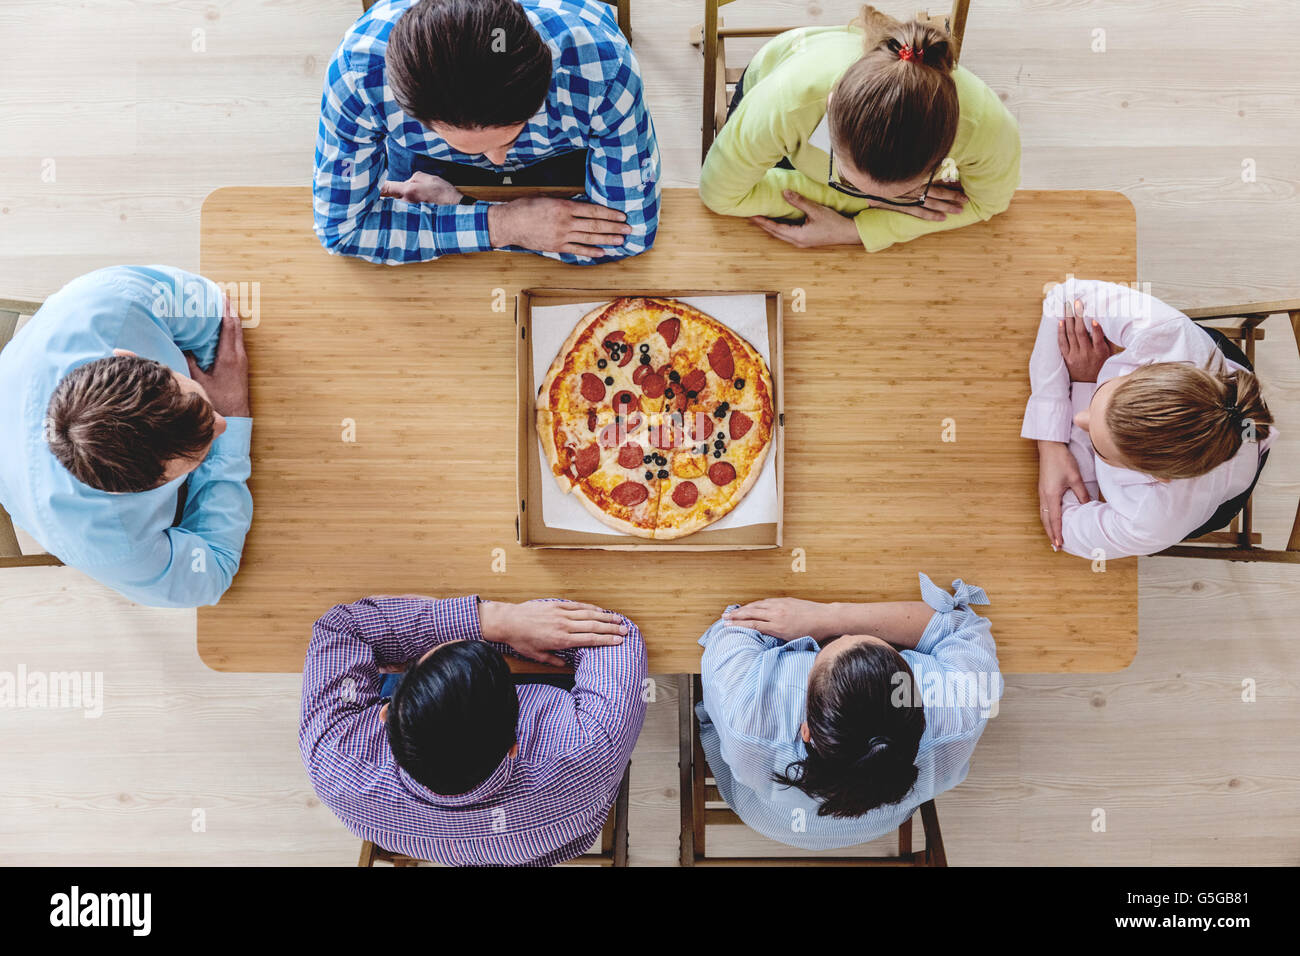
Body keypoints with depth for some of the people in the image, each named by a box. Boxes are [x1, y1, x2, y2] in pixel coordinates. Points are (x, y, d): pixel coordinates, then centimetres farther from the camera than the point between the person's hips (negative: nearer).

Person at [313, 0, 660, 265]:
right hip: (429, 161, 1)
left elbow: (630, 233, -38)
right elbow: (342, 226, -31)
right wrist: (499, 225, -42)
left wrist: (453, 206, -36)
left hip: (565, 154, 0)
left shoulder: (604, 71, -48)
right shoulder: (358, 73, -44)